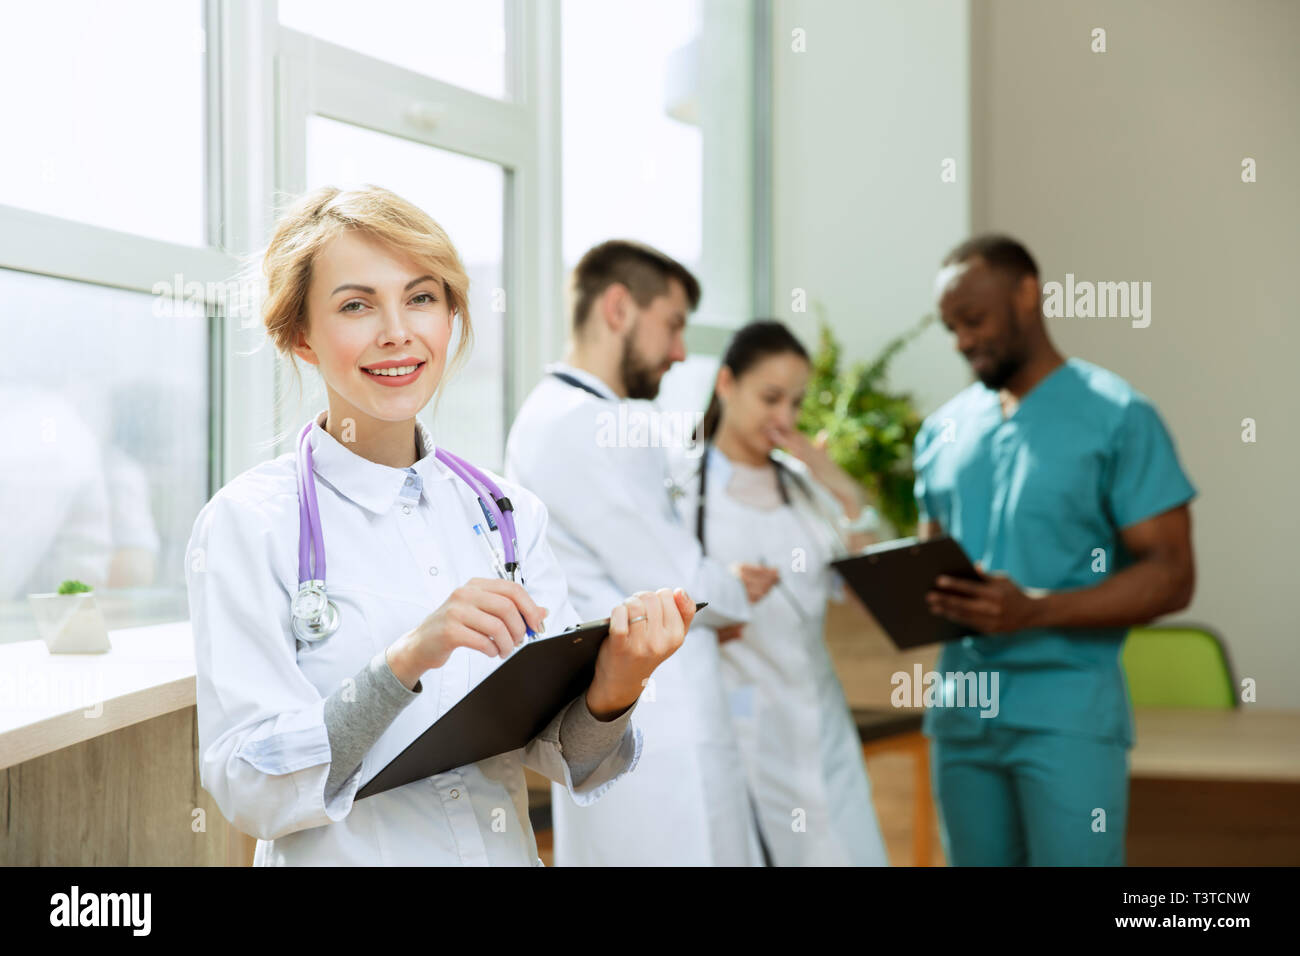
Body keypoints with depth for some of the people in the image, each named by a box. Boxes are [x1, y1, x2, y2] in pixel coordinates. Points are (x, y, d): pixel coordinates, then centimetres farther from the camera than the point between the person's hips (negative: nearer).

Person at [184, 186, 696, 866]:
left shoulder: (512, 516, 5)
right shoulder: (247, 523, -6)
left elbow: (566, 759, 3)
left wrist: (611, 693, -16)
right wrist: (403, 663, -24)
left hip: (506, 850, 3)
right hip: (344, 859, -3)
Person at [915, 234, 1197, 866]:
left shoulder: (1118, 418, -4)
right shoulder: (943, 430, 13)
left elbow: (1171, 576, -8)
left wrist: (1035, 610, -21)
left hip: (1068, 717, -5)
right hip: (962, 713, 5)